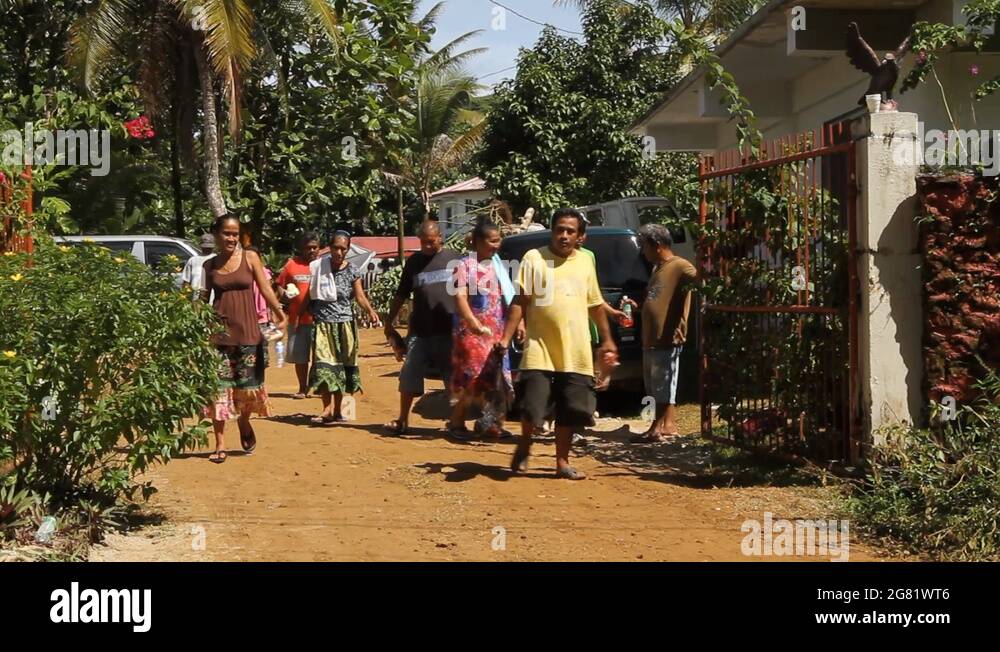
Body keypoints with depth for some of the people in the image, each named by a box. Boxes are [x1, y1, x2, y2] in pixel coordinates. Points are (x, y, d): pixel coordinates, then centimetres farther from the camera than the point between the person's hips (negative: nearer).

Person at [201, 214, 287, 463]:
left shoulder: (250, 258, 2)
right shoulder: (210, 265, 8)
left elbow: (265, 288, -4)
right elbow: (205, 297, 16)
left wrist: (278, 310, -18)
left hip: (248, 331, -1)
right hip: (219, 331, 1)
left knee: (249, 385, 3)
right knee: (219, 387, -2)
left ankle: (244, 422, 35)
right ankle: (220, 445, 5)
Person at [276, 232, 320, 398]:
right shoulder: (292, 264, 4)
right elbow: (280, 286, 9)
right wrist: (285, 295, -11)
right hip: (297, 319, 2)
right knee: (299, 356, 9)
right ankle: (302, 388, 21)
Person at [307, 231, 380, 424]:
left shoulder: (352, 271, 1)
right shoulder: (317, 267, 0)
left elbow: (360, 296, -5)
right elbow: (309, 294, 6)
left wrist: (370, 310, -23)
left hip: (344, 323, 1)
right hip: (322, 323, -1)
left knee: (341, 366, 5)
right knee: (323, 365, -10)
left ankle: (337, 410, 13)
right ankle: (327, 409, -10)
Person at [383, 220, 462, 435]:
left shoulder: (455, 259, 3)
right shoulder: (414, 262, 9)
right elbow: (401, 295, 16)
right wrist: (389, 322, 16)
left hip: (449, 331, -2)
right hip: (420, 331, 2)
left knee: (454, 378, 4)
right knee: (409, 376, 1)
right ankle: (403, 420, 12)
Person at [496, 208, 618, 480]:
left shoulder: (585, 262, 11)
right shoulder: (534, 258, -2)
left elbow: (596, 305, 20)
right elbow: (520, 302, -4)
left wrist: (607, 340, 20)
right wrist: (506, 338, -11)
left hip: (576, 353, 4)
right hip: (539, 349, -4)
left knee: (571, 411, 6)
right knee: (532, 406, -9)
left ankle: (562, 462, 20)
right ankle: (523, 448, 19)